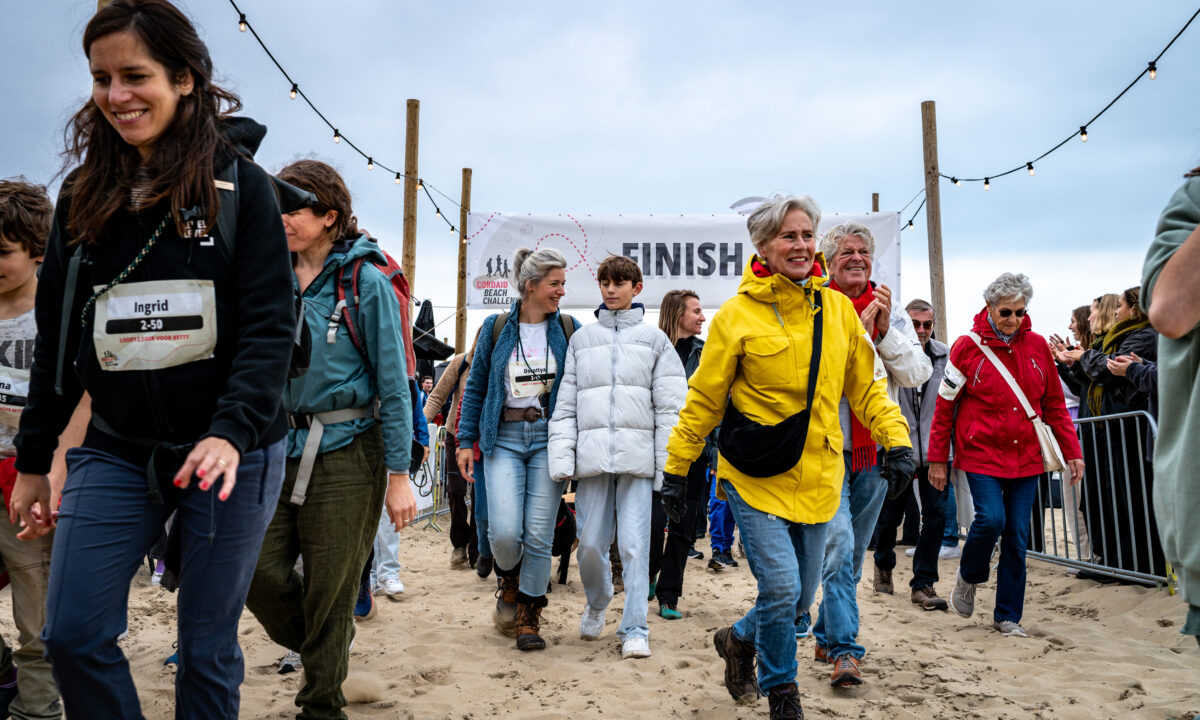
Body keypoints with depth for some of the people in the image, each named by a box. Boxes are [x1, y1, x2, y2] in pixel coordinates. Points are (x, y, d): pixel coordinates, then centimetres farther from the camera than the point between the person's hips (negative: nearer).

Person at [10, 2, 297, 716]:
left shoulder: (239, 185, -4)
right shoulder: (85, 195, 9)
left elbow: (271, 326, -11)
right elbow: (57, 335, 13)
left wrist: (231, 432, -25)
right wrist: (34, 460, 14)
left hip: (233, 451, -4)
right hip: (117, 450, 4)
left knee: (207, 644, 7)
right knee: (72, 635, 2)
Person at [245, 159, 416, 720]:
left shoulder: (365, 282, -7)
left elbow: (393, 383, -9)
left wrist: (399, 474, -11)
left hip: (346, 452, -5)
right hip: (281, 446, 5)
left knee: (331, 591, 4)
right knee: (258, 572, 3)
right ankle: (317, 649, 35)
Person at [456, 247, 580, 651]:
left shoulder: (569, 329, 5)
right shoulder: (496, 328, 5)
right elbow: (476, 387, 10)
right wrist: (466, 440, 6)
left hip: (549, 437, 0)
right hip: (503, 438, 0)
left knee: (539, 534, -2)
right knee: (504, 531, -10)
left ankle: (529, 617, 16)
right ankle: (509, 581, 24)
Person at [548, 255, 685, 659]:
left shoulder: (654, 338, 9)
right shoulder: (581, 339, 14)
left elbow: (670, 405, 4)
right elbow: (566, 403, 10)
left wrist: (668, 461, -4)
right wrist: (561, 456, -1)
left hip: (637, 455, -2)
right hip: (592, 455, 2)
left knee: (635, 543, -5)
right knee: (590, 543, 4)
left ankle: (634, 629, 6)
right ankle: (596, 604, 31)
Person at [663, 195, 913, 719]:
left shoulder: (838, 308, 5)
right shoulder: (737, 315, -7)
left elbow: (864, 386, 13)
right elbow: (703, 400, -2)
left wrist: (896, 439, -1)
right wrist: (676, 469, 0)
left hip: (817, 477, 5)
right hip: (756, 478, -4)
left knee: (796, 594, 14)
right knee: (781, 588, -9)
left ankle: (740, 640, 46)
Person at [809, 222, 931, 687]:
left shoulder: (890, 312, 9)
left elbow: (918, 374, 0)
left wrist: (885, 331, -13)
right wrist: (857, 330, -17)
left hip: (874, 452, 4)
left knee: (852, 554, 13)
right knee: (837, 545, -15)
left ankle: (826, 636, 29)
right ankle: (845, 650, -7)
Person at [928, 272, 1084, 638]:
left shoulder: (1037, 345, 5)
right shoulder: (968, 347, -4)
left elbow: (1054, 404, 12)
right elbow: (944, 406, -1)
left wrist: (1072, 451, 8)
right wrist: (938, 459, -1)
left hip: (1025, 456, 3)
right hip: (981, 453, -3)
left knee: (1017, 536, 4)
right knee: (991, 519, -18)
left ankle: (1007, 616, 17)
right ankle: (968, 576, 14)